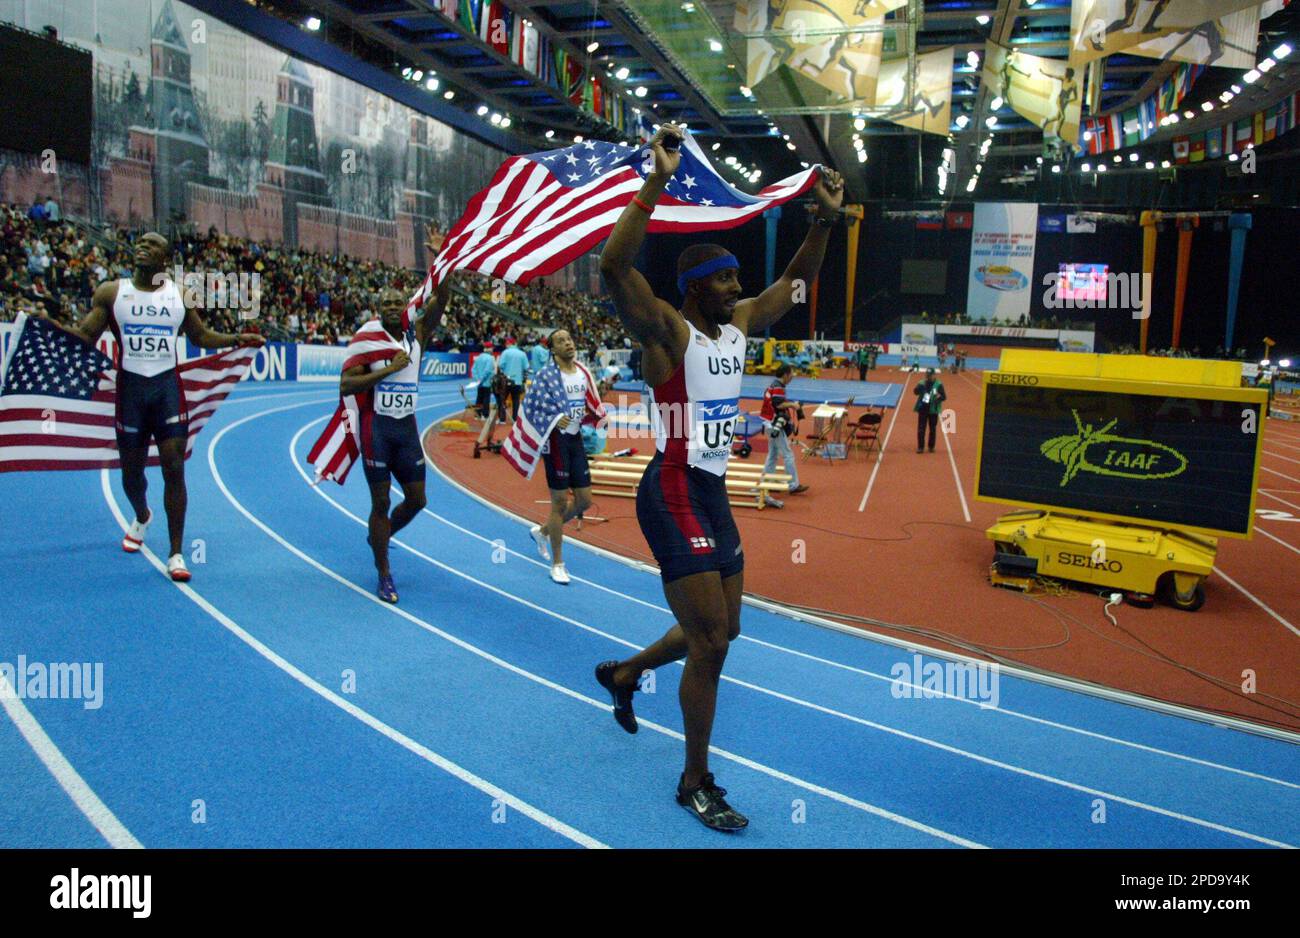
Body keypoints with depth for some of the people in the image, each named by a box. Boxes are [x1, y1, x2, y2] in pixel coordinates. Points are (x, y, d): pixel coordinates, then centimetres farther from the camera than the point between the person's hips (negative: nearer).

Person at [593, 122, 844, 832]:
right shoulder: (667, 332, -13)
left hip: (713, 493, 9)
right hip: (674, 494, -9)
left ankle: (622, 674, 44)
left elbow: (795, 280, 22)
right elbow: (613, 267, -30)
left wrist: (825, 219, 10)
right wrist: (656, 183, -31)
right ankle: (696, 783, 12)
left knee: (720, 630, 18)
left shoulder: (738, 325, 10)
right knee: (710, 640, -7)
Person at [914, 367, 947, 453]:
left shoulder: (938, 384, -4)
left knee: (932, 429, 8)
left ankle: (931, 447, 19)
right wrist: (920, 386, -25)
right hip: (922, 409, 2)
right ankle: (920, 447, 5)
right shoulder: (922, 383, 4)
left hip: (933, 410, -2)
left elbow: (944, 397, -5)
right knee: (921, 429, 0)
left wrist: (939, 397, -25)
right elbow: (915, 392, -8)